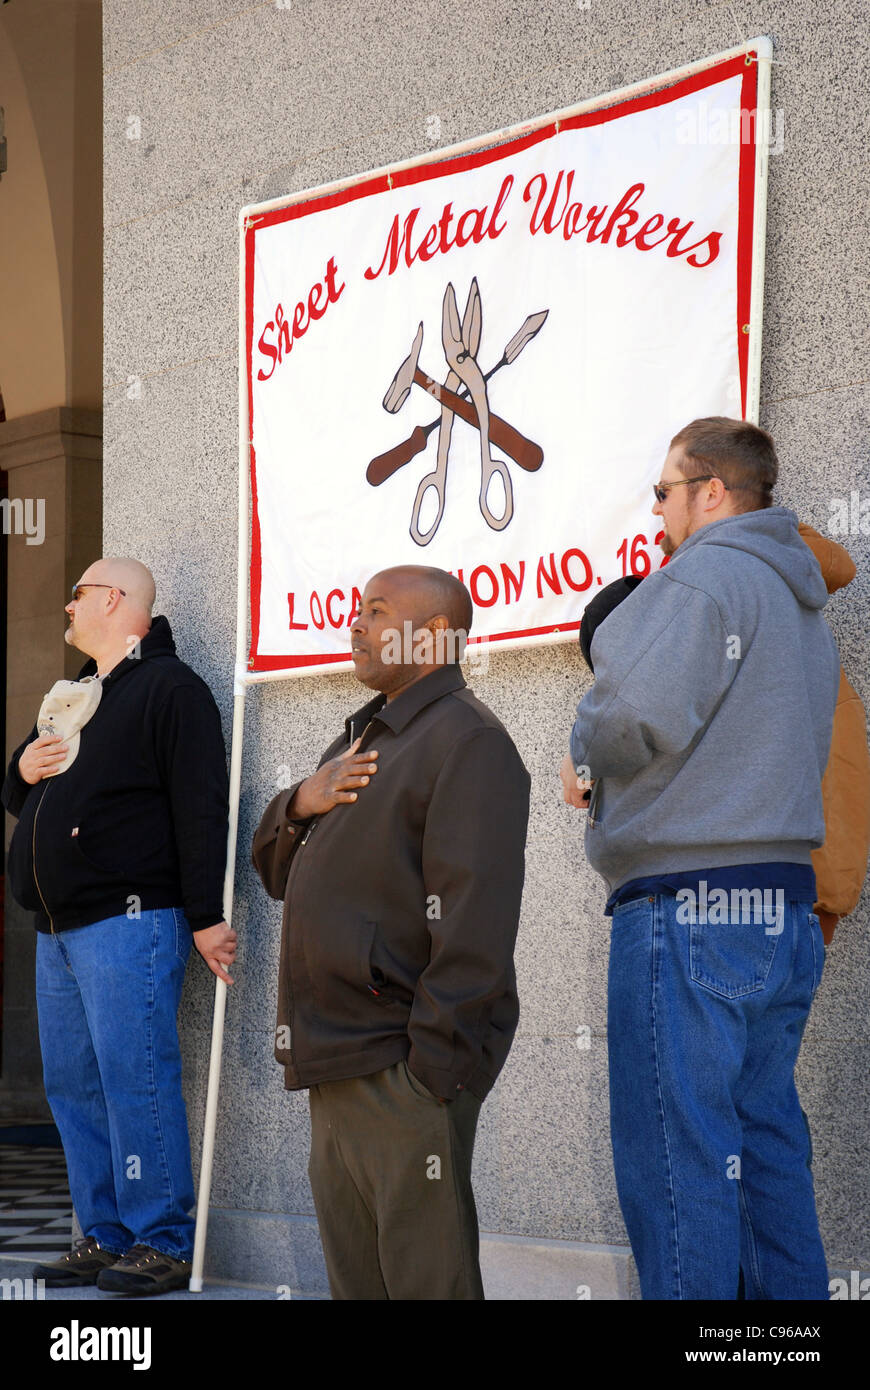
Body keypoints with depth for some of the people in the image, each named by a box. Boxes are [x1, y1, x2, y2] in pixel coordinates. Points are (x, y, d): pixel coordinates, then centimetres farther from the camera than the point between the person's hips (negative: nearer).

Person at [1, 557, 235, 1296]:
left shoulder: (170, 688, -5)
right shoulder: (73, 696, 23)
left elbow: (201, 809, -13)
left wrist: (205, 916, -18)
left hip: (127, 922, -9)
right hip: (59, 929, 9)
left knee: (136, 1081, -12)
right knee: (74, 1087, 9)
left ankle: (162, 1243, -9)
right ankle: (105, 1236, 15)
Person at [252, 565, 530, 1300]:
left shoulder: (468, 741, -10)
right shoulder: (362, 740, 23)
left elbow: (473, 922, -19)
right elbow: (276, 869, 23)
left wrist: (435, 1065, -24)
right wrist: (302, 804, 1)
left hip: (404, 1073, -9)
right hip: (338, 1073, 9)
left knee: (425, 1279, -8)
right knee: (355, 1280, 12)